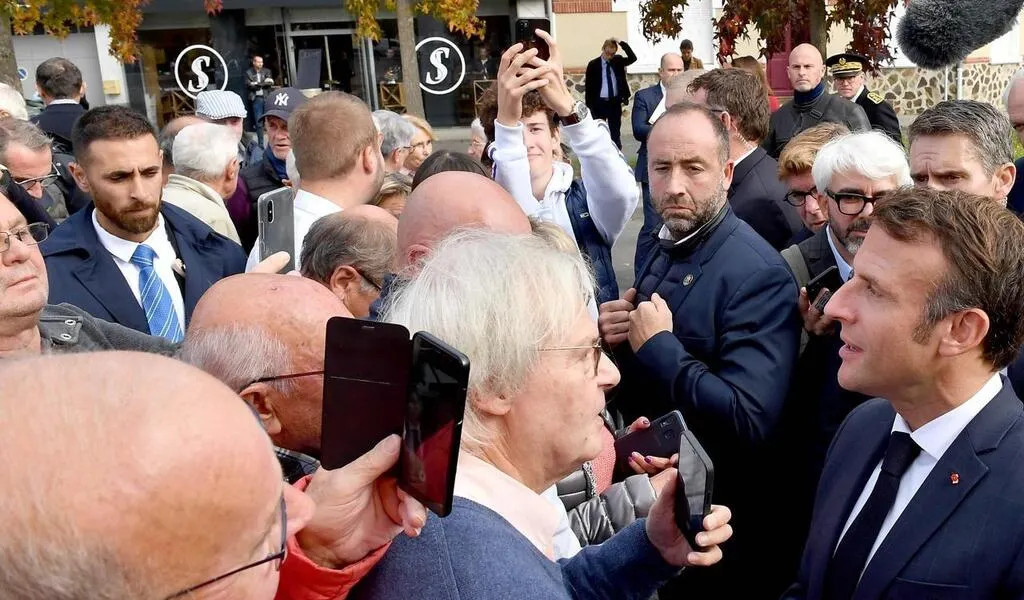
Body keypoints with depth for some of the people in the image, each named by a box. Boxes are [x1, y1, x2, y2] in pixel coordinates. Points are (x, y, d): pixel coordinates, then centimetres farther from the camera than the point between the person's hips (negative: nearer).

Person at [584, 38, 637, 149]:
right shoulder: (593, 64, -3)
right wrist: (589, 106, -8)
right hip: (599, 103, -2)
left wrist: (621, 43, -17)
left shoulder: (618, 61, 6)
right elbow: (588, 86, -4)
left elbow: (633, 58, -10)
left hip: (615, 102, 2)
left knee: (616, 133, 7)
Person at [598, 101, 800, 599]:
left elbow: (749, 421, -32)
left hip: (715, 520, -7)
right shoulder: (663, 248, 3)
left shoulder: (758, 274, -23)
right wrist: (611, 335, -9)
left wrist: (658, 347, -25)